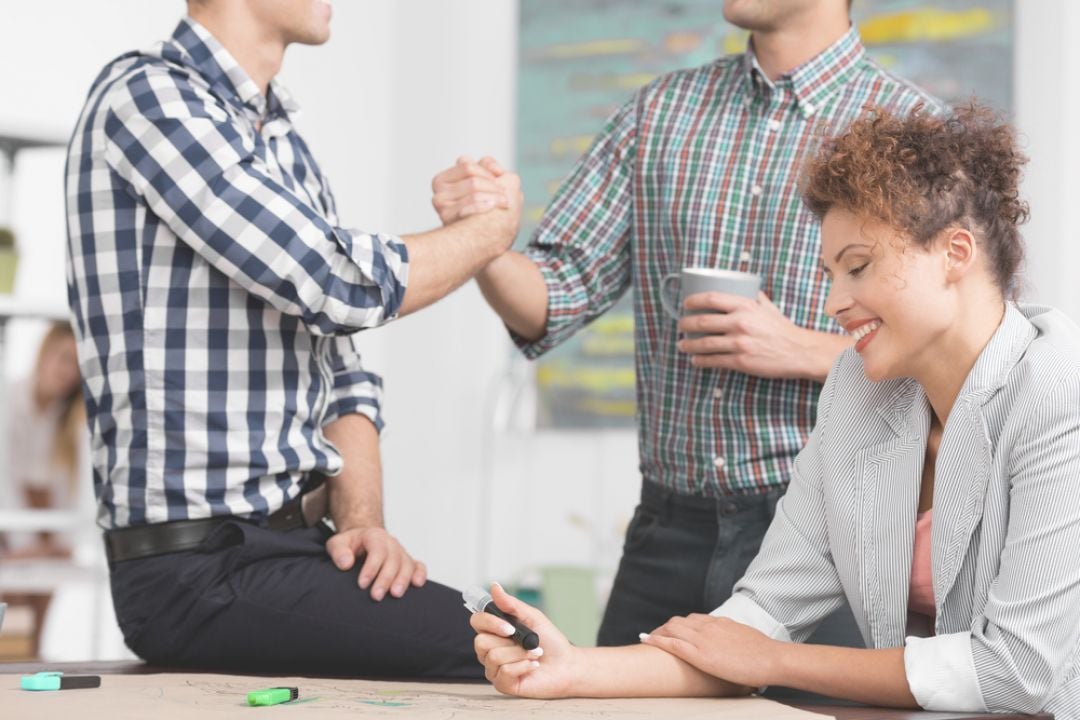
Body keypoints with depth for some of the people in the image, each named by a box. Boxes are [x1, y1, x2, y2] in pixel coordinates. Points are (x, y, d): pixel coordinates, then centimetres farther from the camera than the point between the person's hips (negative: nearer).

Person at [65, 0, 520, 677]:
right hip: (198, 568, -8)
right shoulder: (146, 97, -9)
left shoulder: (288, 145, 18)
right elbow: (338, 283, -17)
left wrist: (360, 518, -1)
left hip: (298, 543, 8)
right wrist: (493, 228, 2)